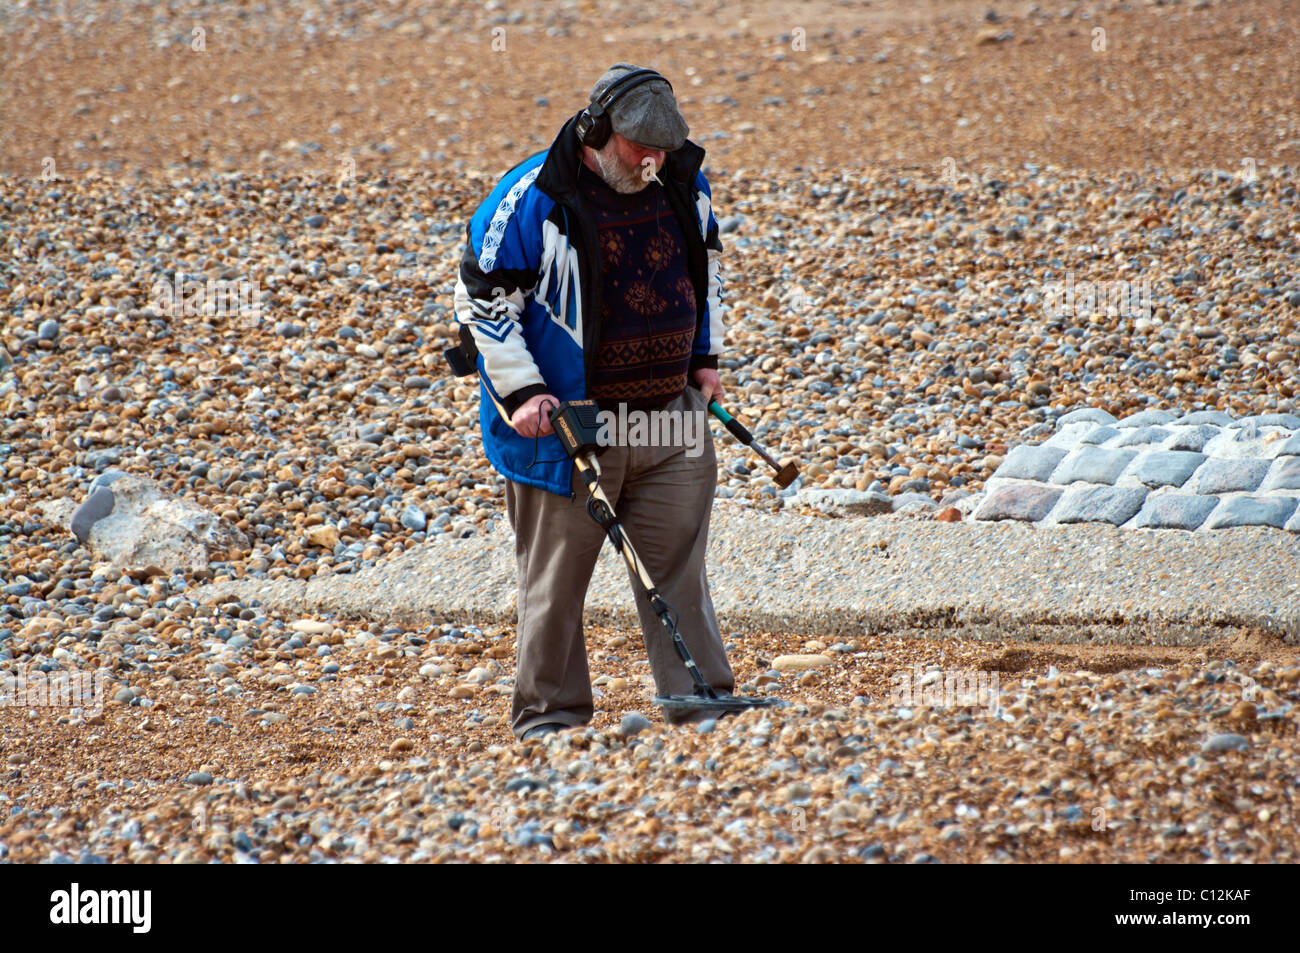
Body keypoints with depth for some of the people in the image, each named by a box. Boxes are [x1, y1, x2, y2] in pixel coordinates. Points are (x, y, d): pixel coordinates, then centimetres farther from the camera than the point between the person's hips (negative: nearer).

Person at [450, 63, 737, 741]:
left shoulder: (684, 185, 3)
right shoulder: (533, 200, -14)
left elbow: (705, 269, 22)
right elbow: (481, 298, -9)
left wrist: (705, 359, 16)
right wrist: (521, 392, -14)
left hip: (668, 418, 4)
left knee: (677, 567, 4)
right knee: (555, 577, 2)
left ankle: (702, 703, 8)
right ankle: (548, 716, 11)